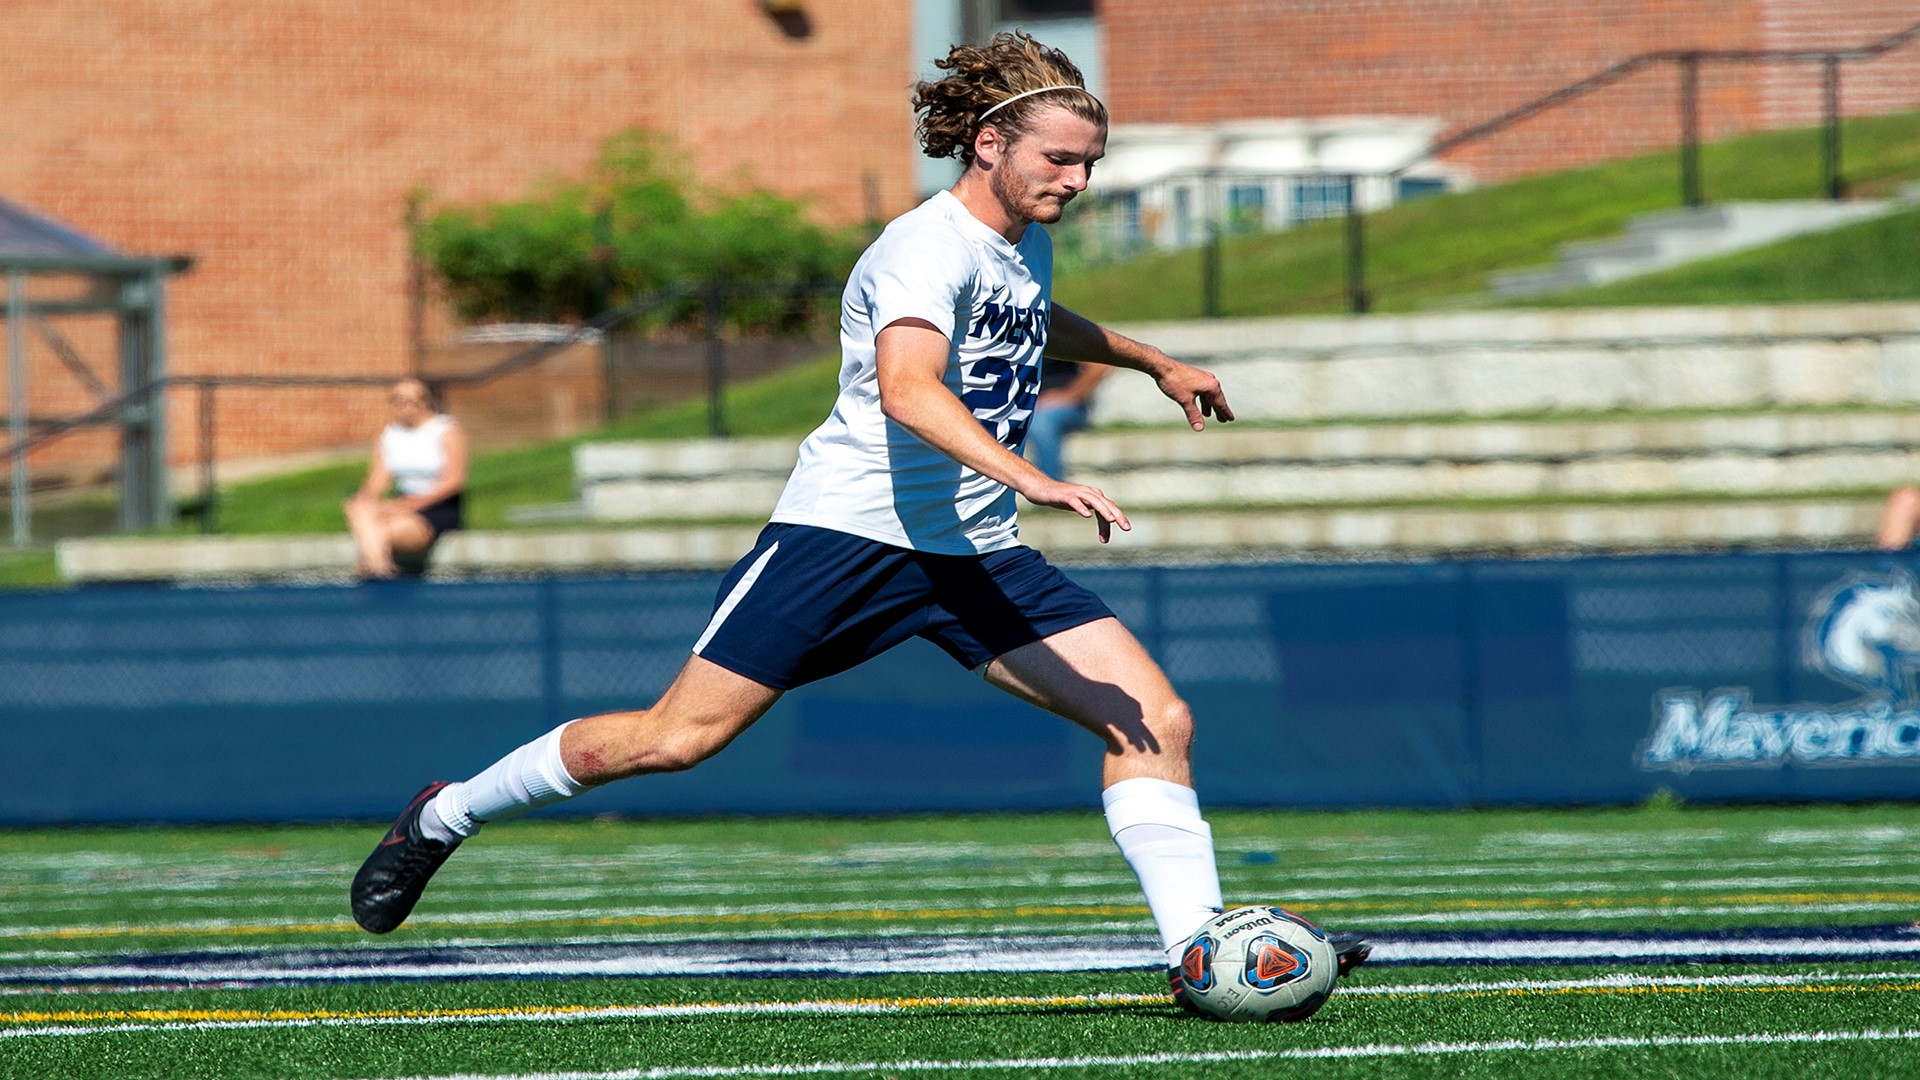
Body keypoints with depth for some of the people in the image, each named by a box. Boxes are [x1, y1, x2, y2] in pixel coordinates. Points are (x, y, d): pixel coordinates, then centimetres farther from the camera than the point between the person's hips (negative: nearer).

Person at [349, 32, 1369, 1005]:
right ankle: (441, 818, 13)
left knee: (1156, 719, -9)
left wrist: (1150, 361, 47)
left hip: (978, 556, 8)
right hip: (850, 530, -8)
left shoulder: (1025, 245, 12)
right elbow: (908, 389, -36)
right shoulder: (928, 247, -16)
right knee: (676, 737, -7)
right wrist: (1030, 477, -48)